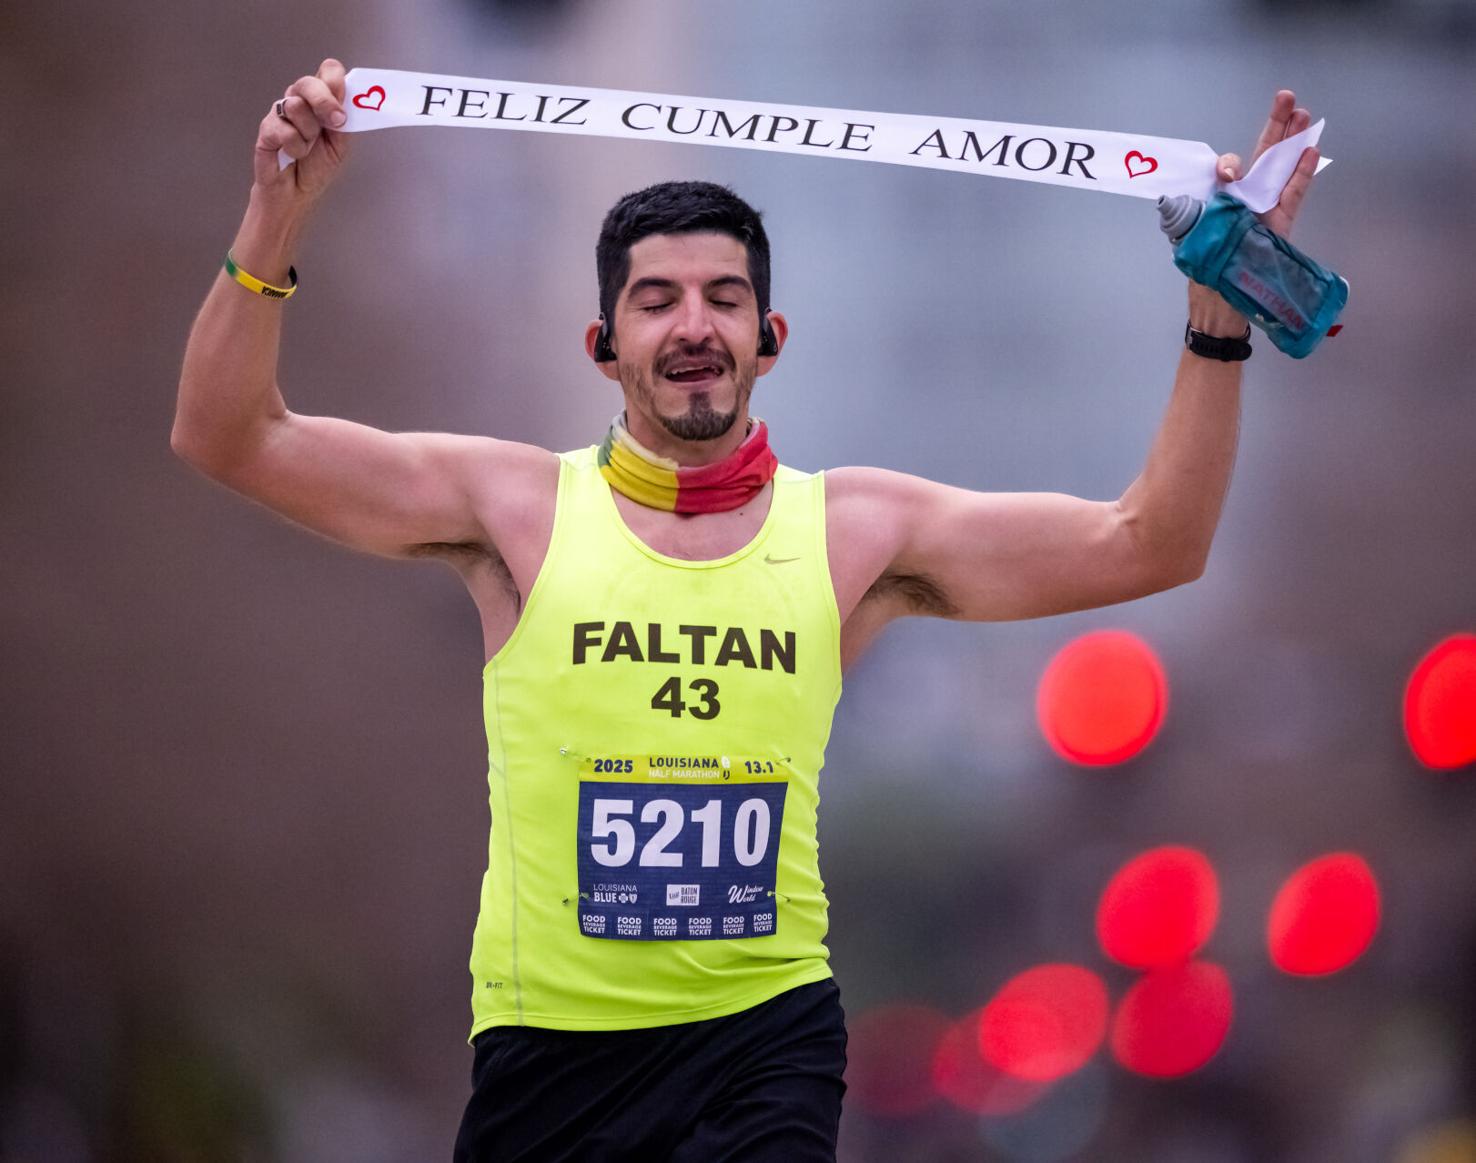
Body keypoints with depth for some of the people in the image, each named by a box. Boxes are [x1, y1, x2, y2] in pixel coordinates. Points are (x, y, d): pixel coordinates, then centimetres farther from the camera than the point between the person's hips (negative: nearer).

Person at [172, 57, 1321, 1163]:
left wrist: (1218, 313, -3)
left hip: (765, 1043, 0)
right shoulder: (521, 508, 2)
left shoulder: (853, 529, 6)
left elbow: (1146, 547, 5)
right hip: (549, 1040, 0)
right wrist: (277, 214, -12)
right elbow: (229, 437, -2)